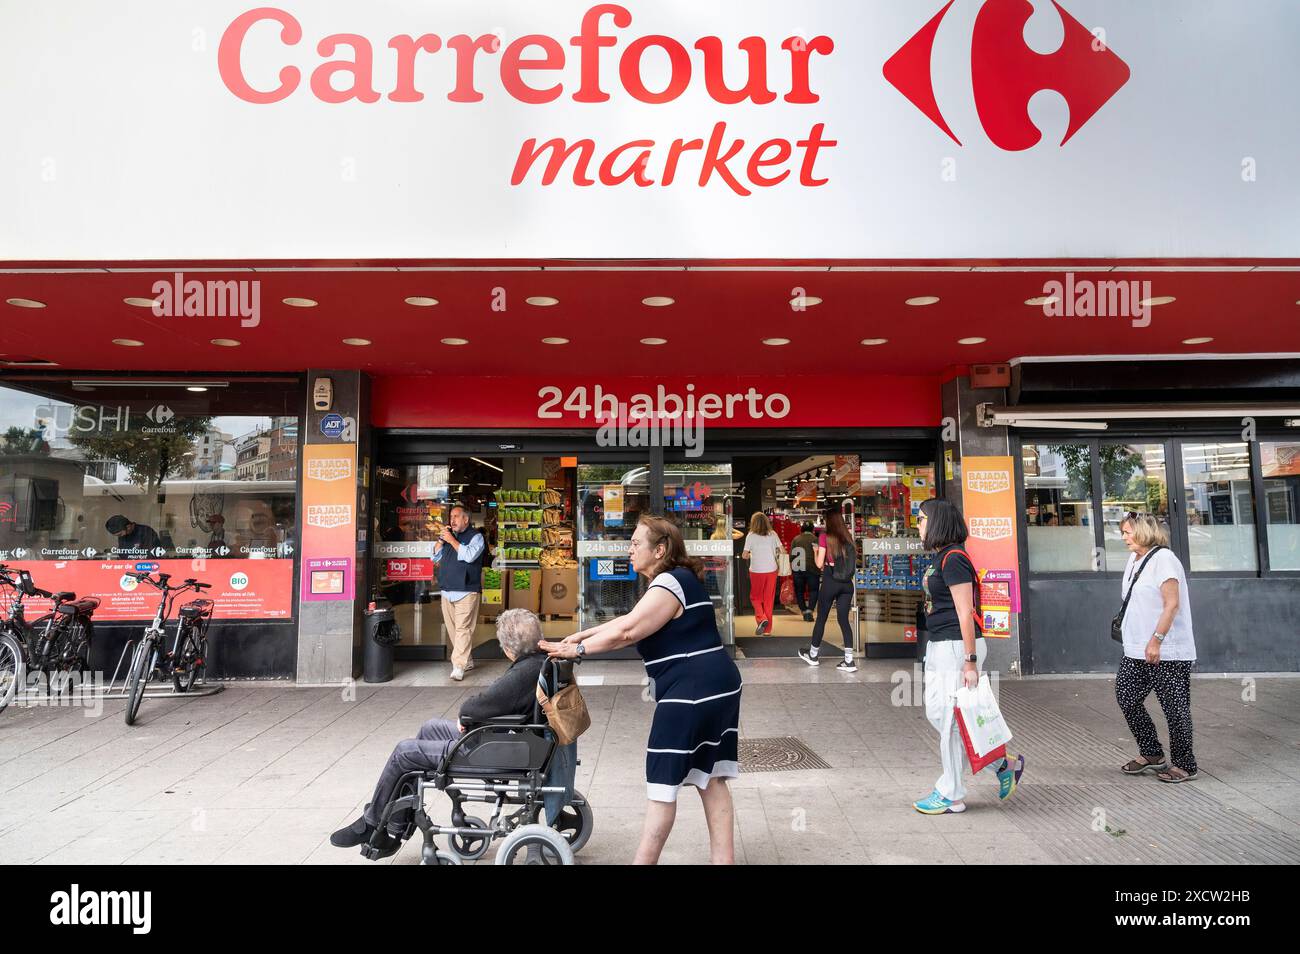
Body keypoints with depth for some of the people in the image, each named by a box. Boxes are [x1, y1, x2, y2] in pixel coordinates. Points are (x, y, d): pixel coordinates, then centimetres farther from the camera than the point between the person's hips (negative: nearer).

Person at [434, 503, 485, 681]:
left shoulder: (475, 536, 0)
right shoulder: (449, 535, 20)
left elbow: (469, 555, -16)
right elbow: (435, 557, 18)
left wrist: (452, 540, -11)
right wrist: (441, 539, 4)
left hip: (466, 592, -7)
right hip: (447, 591, 7)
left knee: (463, 629, -13)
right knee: (453, 629, 9)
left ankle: (458, 667, -16)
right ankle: (467, 661, 20)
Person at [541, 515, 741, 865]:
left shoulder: (669, 584, -16)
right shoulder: (677, 579, 16)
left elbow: (627, 632, -20)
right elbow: (630, 619, 19)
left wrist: (578, 649, -9)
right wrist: (582, 634, 16)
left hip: (691, 692, -10)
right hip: (716, 688, 10)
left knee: (663, 783, 1)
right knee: (710, 778, 14)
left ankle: (644, 861, 12)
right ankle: (723, 859, 20)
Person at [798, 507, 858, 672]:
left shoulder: (825, 537, -9)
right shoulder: (848, 537, 5)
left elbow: (819, 564, -8)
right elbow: (853, 558, 11)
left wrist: (815, 551, 10)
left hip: (830, 581, -4)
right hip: (847, 583, 4)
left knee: (821, 618, 11)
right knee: (844, 619, 6)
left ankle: (813, 655, 25)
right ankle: (849, 661, 0)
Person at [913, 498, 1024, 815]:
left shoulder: (953, 559, -16)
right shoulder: (939, 558, 14)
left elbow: (965, 613, -19)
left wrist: (970, 661, -21)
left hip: (957, 647, -10)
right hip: (937, 647, 10)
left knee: (951, 720, 0)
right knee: (936, 714, 13)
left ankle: (950, 795, 13)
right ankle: (1004, 765, 24)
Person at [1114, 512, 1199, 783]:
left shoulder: (1163, 558, -12)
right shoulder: (1134, 560, 14)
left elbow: (1171, 604, -18)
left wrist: (1156, 640, -23)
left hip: (1167, 653, -9)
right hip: (1136, 651, 9)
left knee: (1175, 708, 2)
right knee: (1127, 698, 10)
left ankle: (1184, 765, 16)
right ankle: (1151, 753, 25)